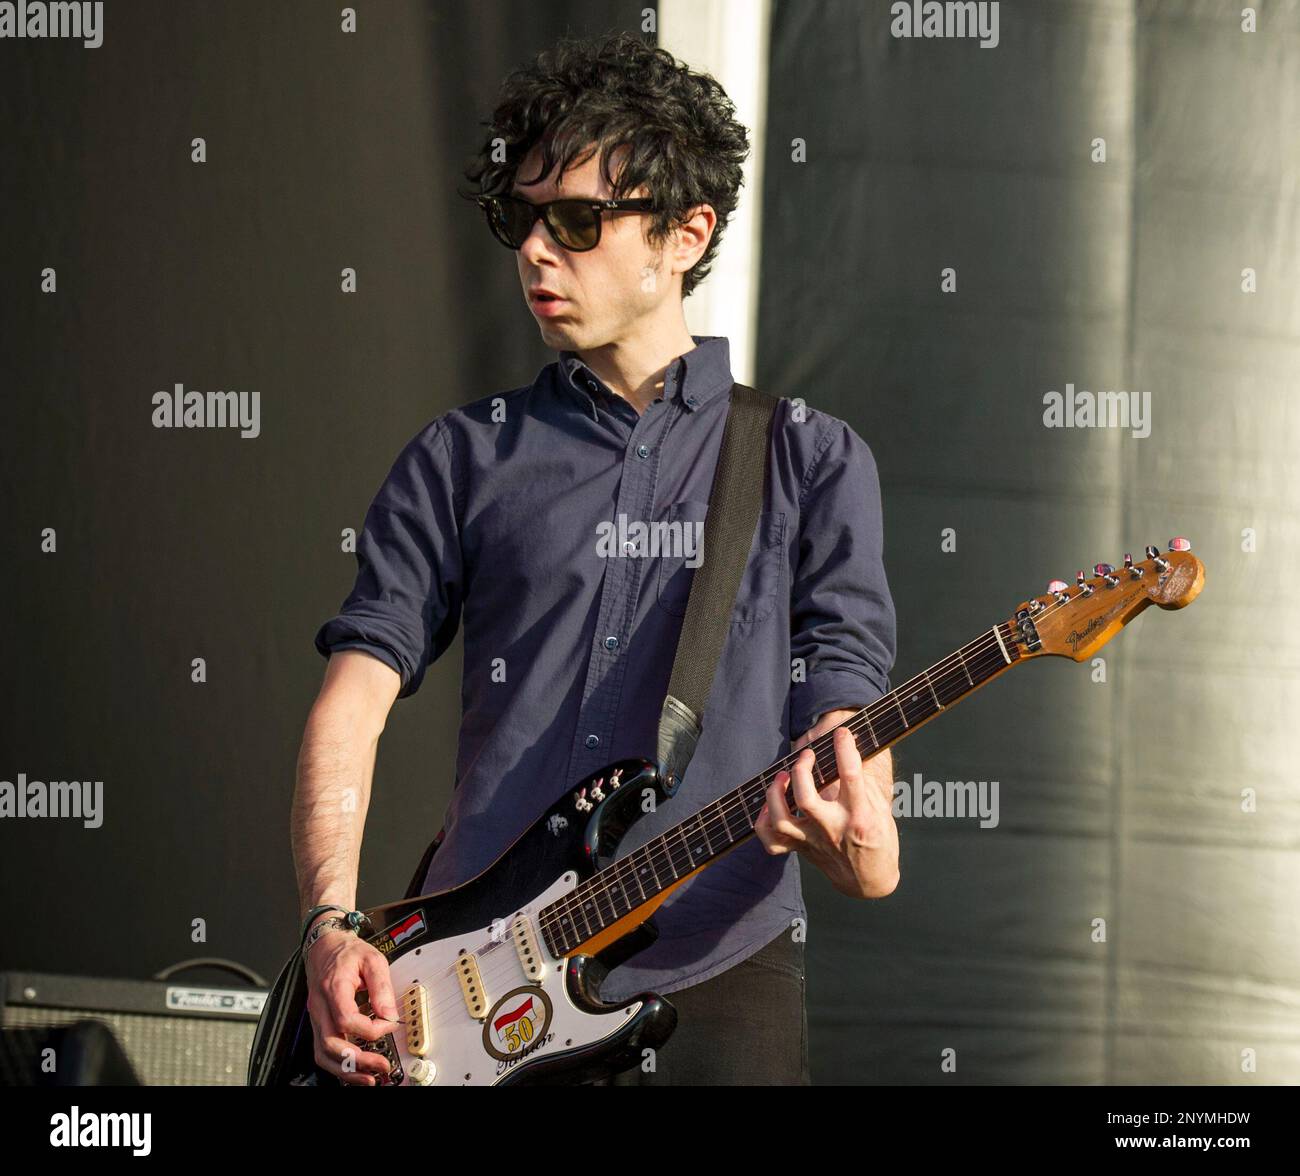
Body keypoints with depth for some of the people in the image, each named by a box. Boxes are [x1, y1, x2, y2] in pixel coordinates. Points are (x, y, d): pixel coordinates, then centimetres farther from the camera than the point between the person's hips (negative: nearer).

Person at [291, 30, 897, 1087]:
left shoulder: (810, 462, 11)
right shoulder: (463, 458, 14)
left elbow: (842, 709, 3)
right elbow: (355, 694, 6)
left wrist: (859, 849, -20)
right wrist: (331, 927, -10)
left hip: (713, 972, -1)